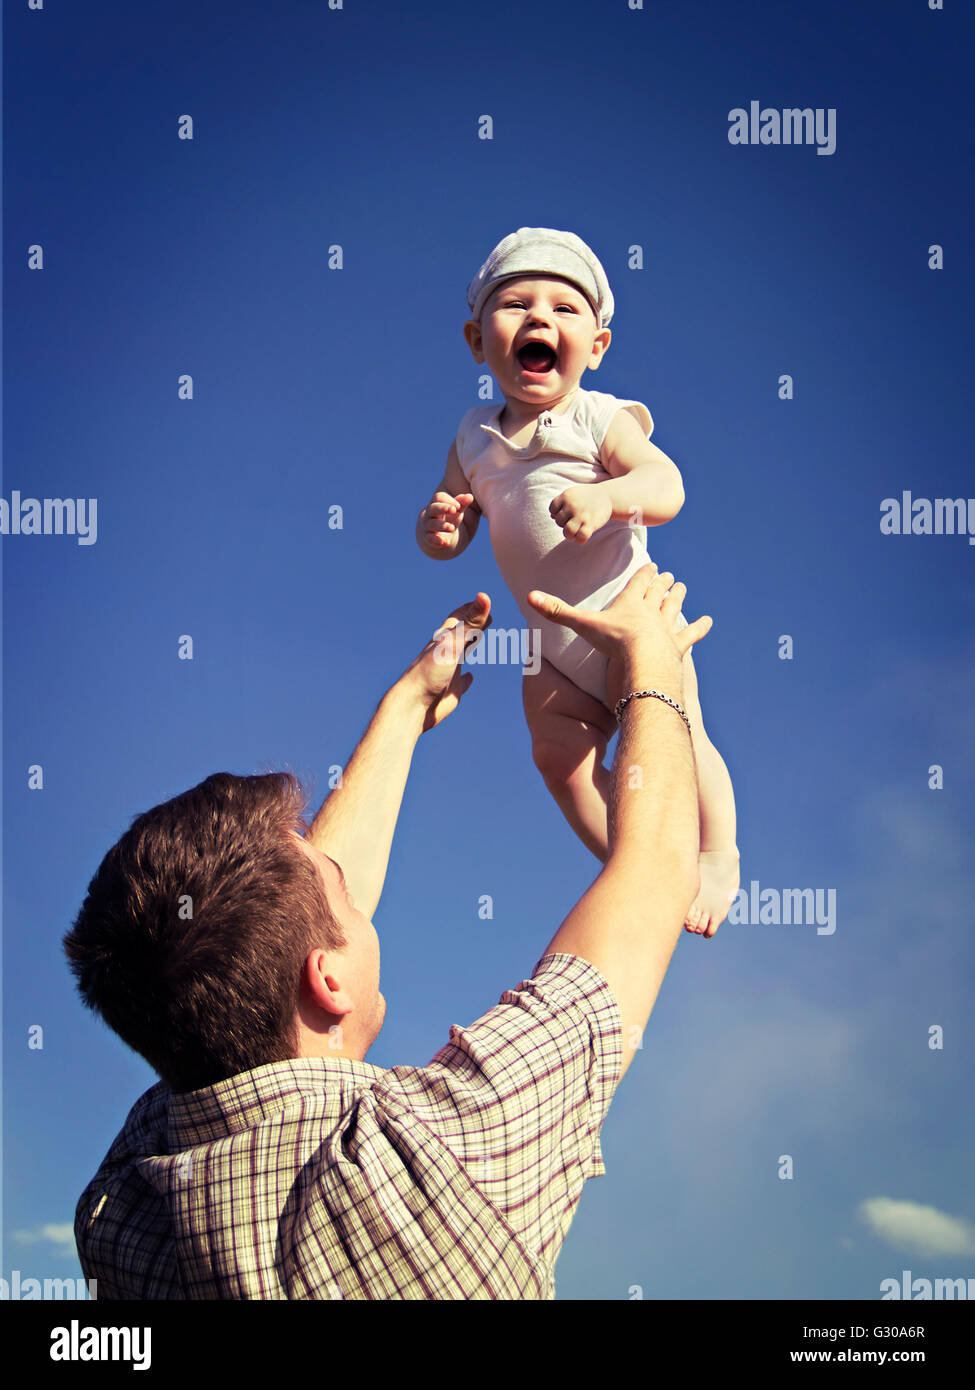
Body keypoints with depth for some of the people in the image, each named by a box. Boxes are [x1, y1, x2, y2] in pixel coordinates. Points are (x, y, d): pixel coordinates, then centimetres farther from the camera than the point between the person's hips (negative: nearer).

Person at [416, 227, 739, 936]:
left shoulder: (600, 419, -11)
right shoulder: (475, 438, 4)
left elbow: (667, 488, -25)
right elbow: (450, 530, 9)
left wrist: (606, 496, -45)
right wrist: (438, 527, -16)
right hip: (553, 643, 6)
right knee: (559, 757, 8)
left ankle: (719, 857, 11)